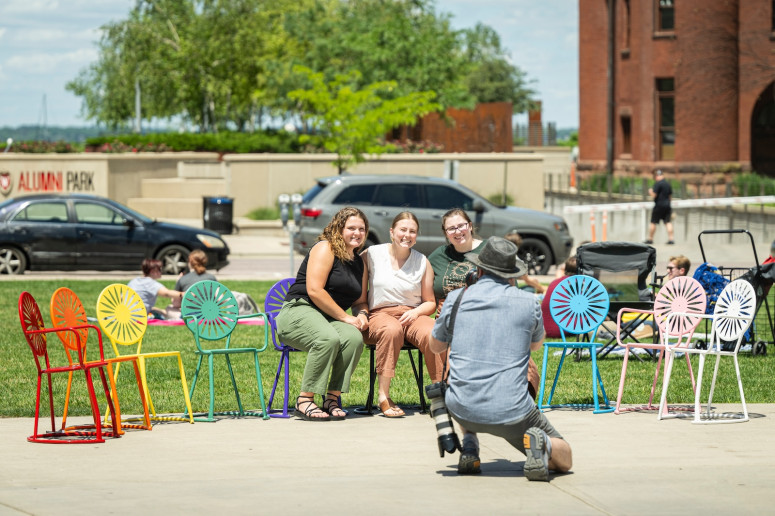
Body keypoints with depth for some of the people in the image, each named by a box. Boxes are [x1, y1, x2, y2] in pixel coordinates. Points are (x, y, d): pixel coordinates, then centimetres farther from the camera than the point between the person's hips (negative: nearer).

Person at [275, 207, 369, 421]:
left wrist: (362, 315, 2)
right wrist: (345, 317, -13)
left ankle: (332, 398, -22)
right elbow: (314, 290, -15)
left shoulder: (359, 262, 20)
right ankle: (304, 401, -30)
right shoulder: (325, 248, -4)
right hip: (299, 311, -7)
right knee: (329, 338, -38)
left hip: (330, 319, 7)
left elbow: (359, 300, 27)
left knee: (354, 338, -28)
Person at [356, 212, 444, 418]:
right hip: (380, 314, -2)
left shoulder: (422, 262, 9)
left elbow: (430, 302, 13)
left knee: (432, 334, -33)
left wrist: (416, 312, -7)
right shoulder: (371, 255, 5)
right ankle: (383, 396, -36)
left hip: (413, 314, 2)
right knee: (392, 330, -39)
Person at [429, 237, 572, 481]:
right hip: (513, 414, -2)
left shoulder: (456, 299, 2)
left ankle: (469, 445, 14)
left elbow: (436, 346, 20)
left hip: (463, 411, 2)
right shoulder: (529, 302, 0)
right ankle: (539, 443, -16)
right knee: (563, 460, 18)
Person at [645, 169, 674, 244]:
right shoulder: (668, 184, 11)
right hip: (667, 205, 6)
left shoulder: (658, 184, -12)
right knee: (668, 222, 3)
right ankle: (671, 239, -4)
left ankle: (650, 239, 9)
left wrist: (651, 191, 5)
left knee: (653, 222, 4)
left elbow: (654, 195, -14)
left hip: (659, 205, -6)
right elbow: (670, 195, 18)